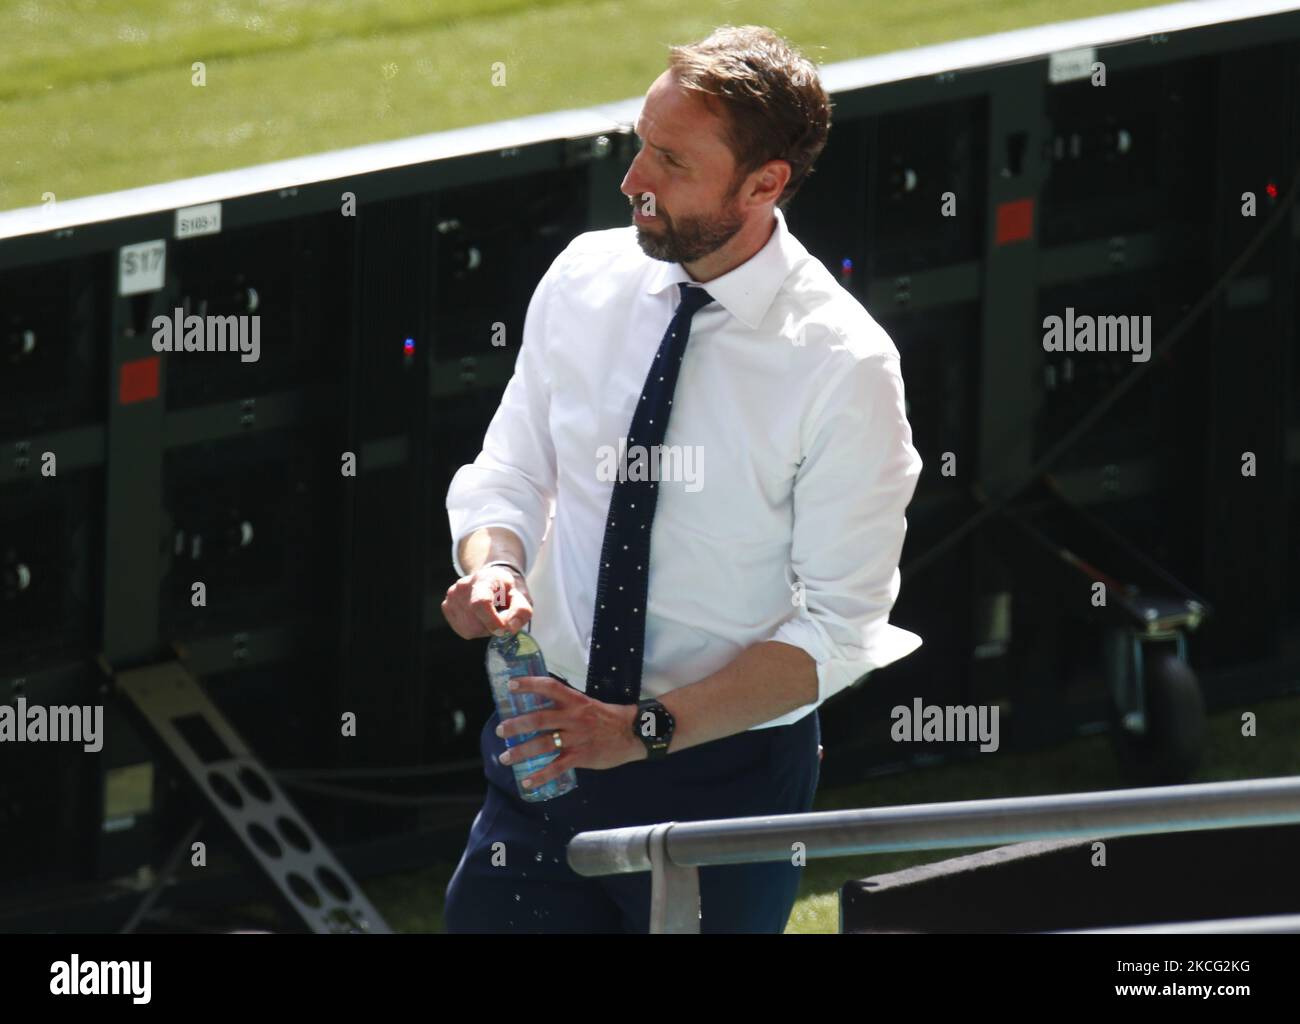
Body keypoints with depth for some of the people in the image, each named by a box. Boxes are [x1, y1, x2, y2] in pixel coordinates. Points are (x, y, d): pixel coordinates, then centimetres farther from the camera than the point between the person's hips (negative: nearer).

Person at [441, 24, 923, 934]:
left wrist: (647, 726, -23)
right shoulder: (584, 280, -2)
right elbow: (508, 474, 9)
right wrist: (492, 565, -15)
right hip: (550, 734, 4)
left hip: (722, 778, -4)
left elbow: (838, 628, -14)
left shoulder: (844, 366, -16)